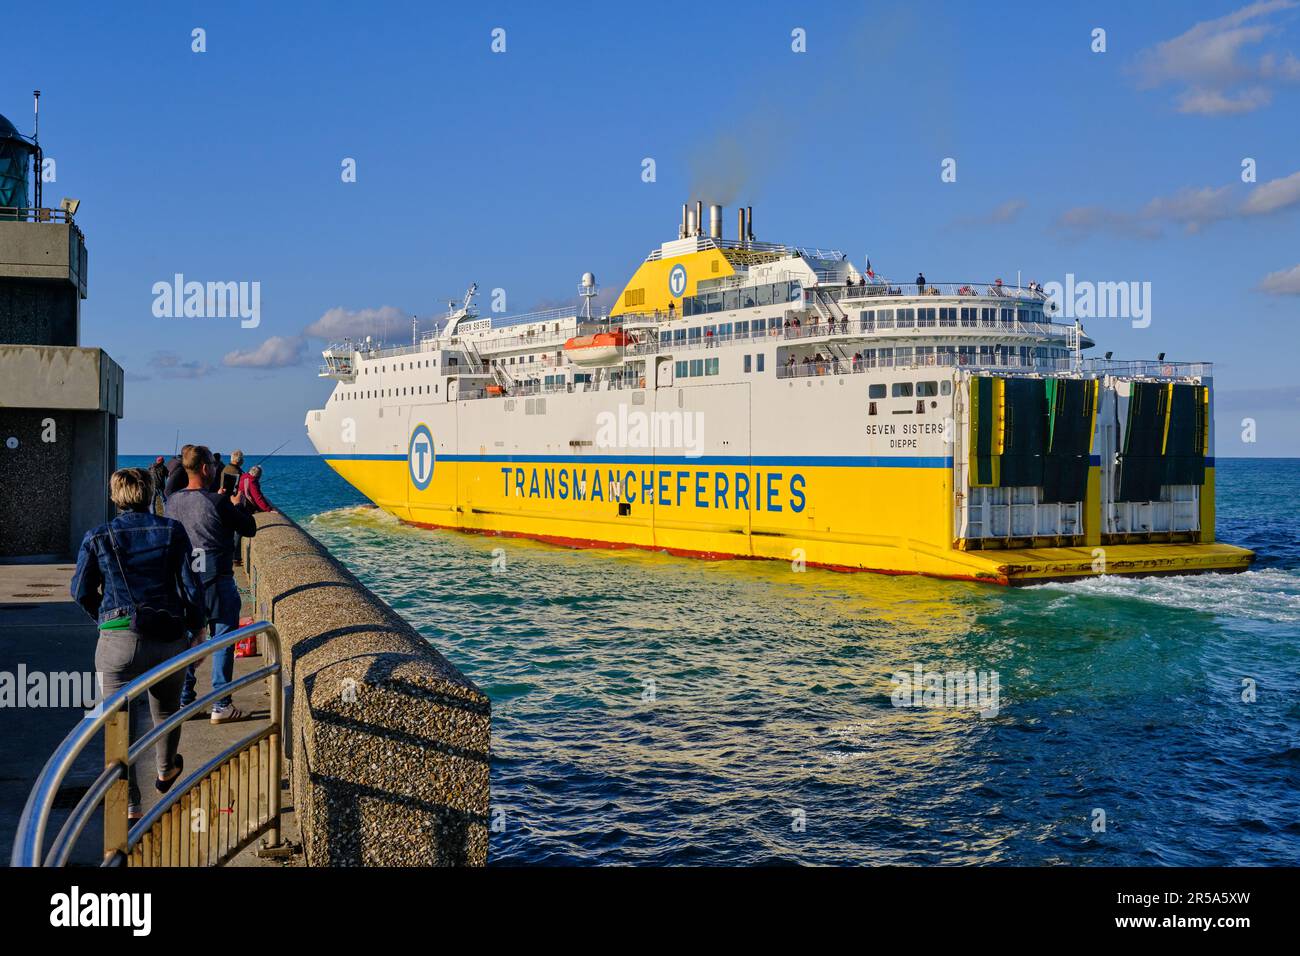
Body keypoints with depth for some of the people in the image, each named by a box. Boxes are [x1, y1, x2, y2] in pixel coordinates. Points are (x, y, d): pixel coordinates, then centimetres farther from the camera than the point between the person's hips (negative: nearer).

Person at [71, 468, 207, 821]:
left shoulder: (97, 537, 0)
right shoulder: (172, 530, -1)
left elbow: (82, 591, 6)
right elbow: (191, 586, -2)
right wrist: (198, 629, 9)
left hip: (118, 640, -1)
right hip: (169, 638, 2)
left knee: (121, 722, 1)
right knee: (166, 710, 23)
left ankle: (129, 803, -4)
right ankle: (166, 771, 45)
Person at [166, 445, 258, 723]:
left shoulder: (173, 501, 3)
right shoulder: (218, 503, -16)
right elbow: (249, 529, -5)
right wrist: (238, 505, 11)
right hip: (216, 582, -6)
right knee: (223, 642, 3)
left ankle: (184, 702, 18)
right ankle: (221, 706, 5)